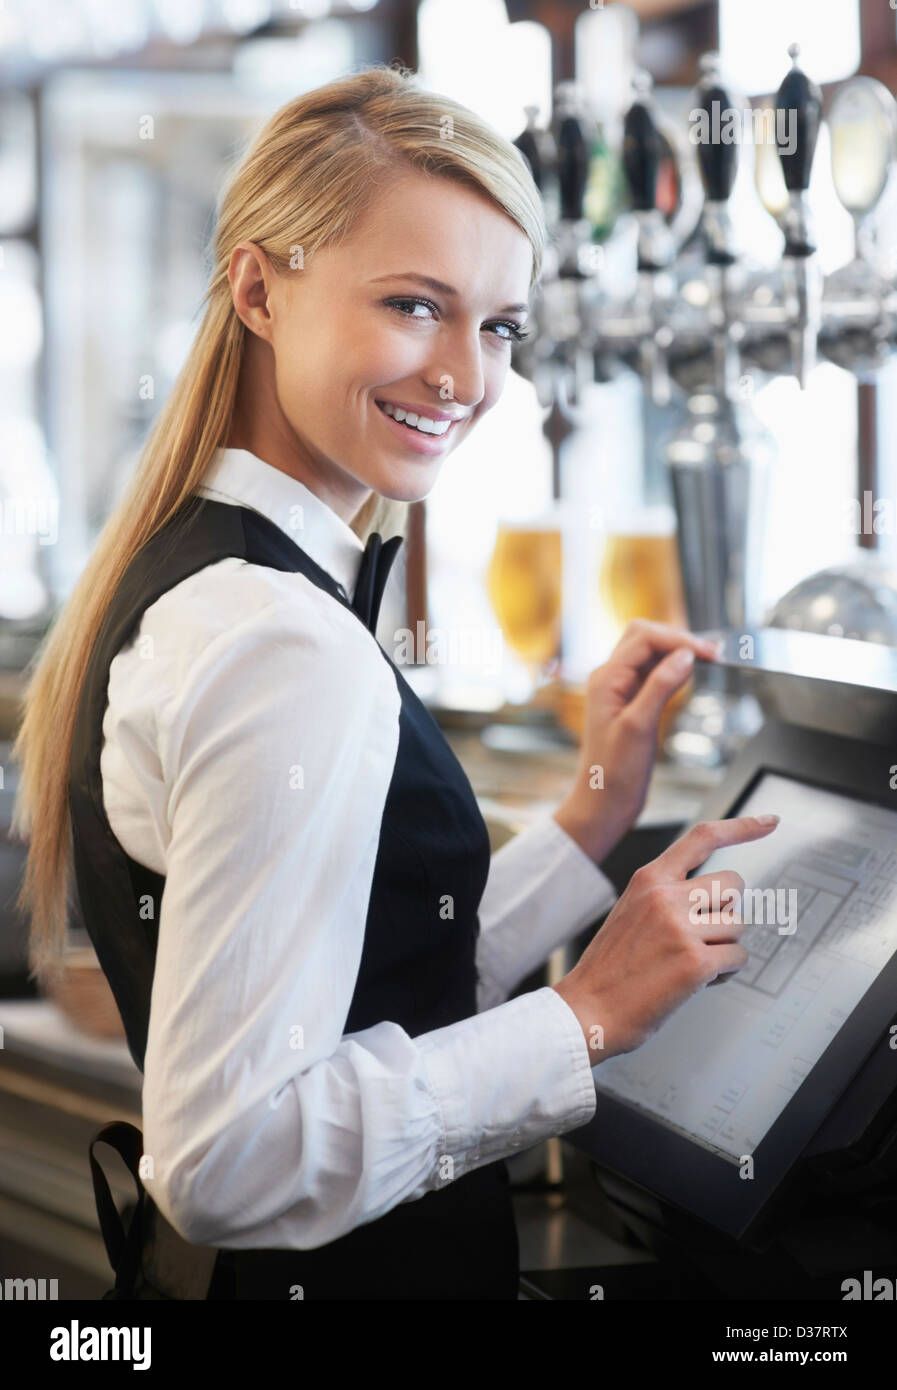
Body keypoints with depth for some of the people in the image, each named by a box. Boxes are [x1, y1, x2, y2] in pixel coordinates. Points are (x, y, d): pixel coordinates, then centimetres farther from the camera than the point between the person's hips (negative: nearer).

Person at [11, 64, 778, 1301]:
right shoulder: (290, 650, -24)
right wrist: (587, 1018, -19)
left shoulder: (179, 583, 4)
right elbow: (227, 1160, -26)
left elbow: (380, 993, 5)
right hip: (366, 1271, -9)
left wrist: (591, 821, 1)